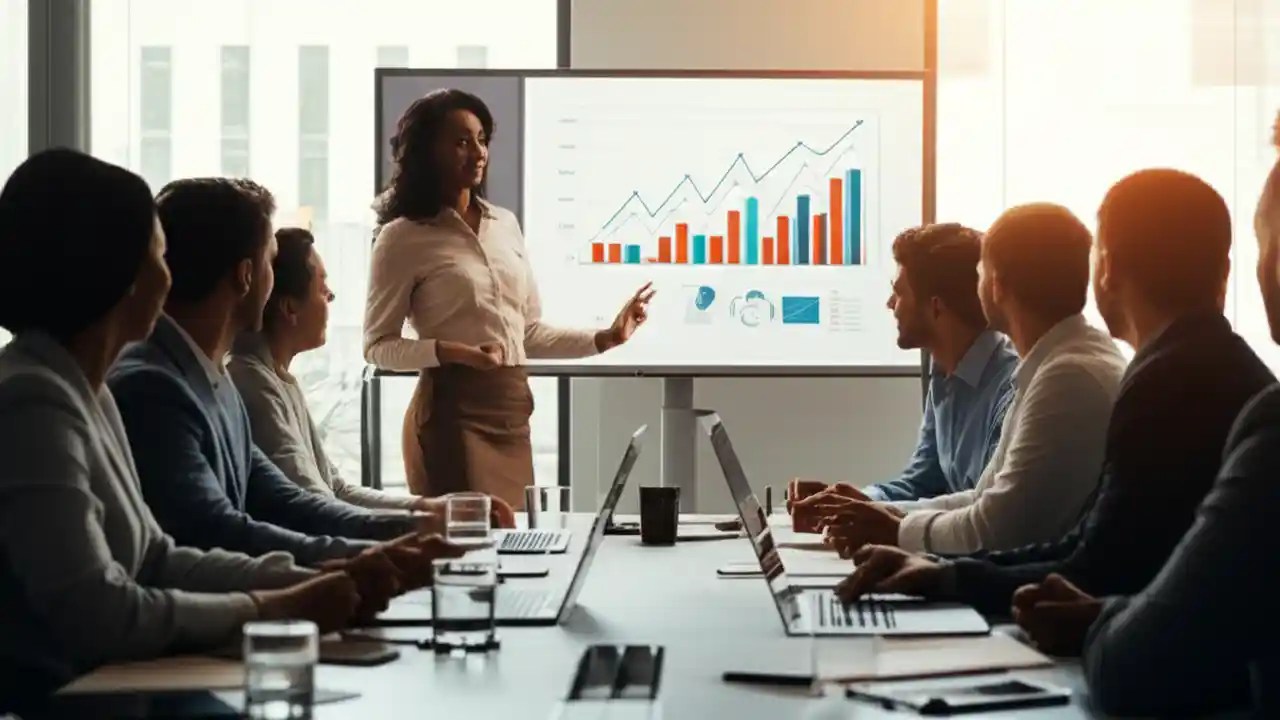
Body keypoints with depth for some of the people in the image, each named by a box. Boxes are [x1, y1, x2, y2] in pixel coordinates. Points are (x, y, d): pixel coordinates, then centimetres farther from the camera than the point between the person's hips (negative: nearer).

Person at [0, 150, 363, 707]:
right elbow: (99, 616, -24)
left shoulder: (82, 391, 12)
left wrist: (308, 580, -1)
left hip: (89, 688, 9)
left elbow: (154, 559, 11)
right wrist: (279, 608, -14)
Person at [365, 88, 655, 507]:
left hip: (512, 407, 6)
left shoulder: (505, 225, 13)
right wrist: (448, 351, -19)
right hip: (453, 410, -6)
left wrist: (604, 339, 7)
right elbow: (378, 346, -4)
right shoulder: (403, 238, -5)